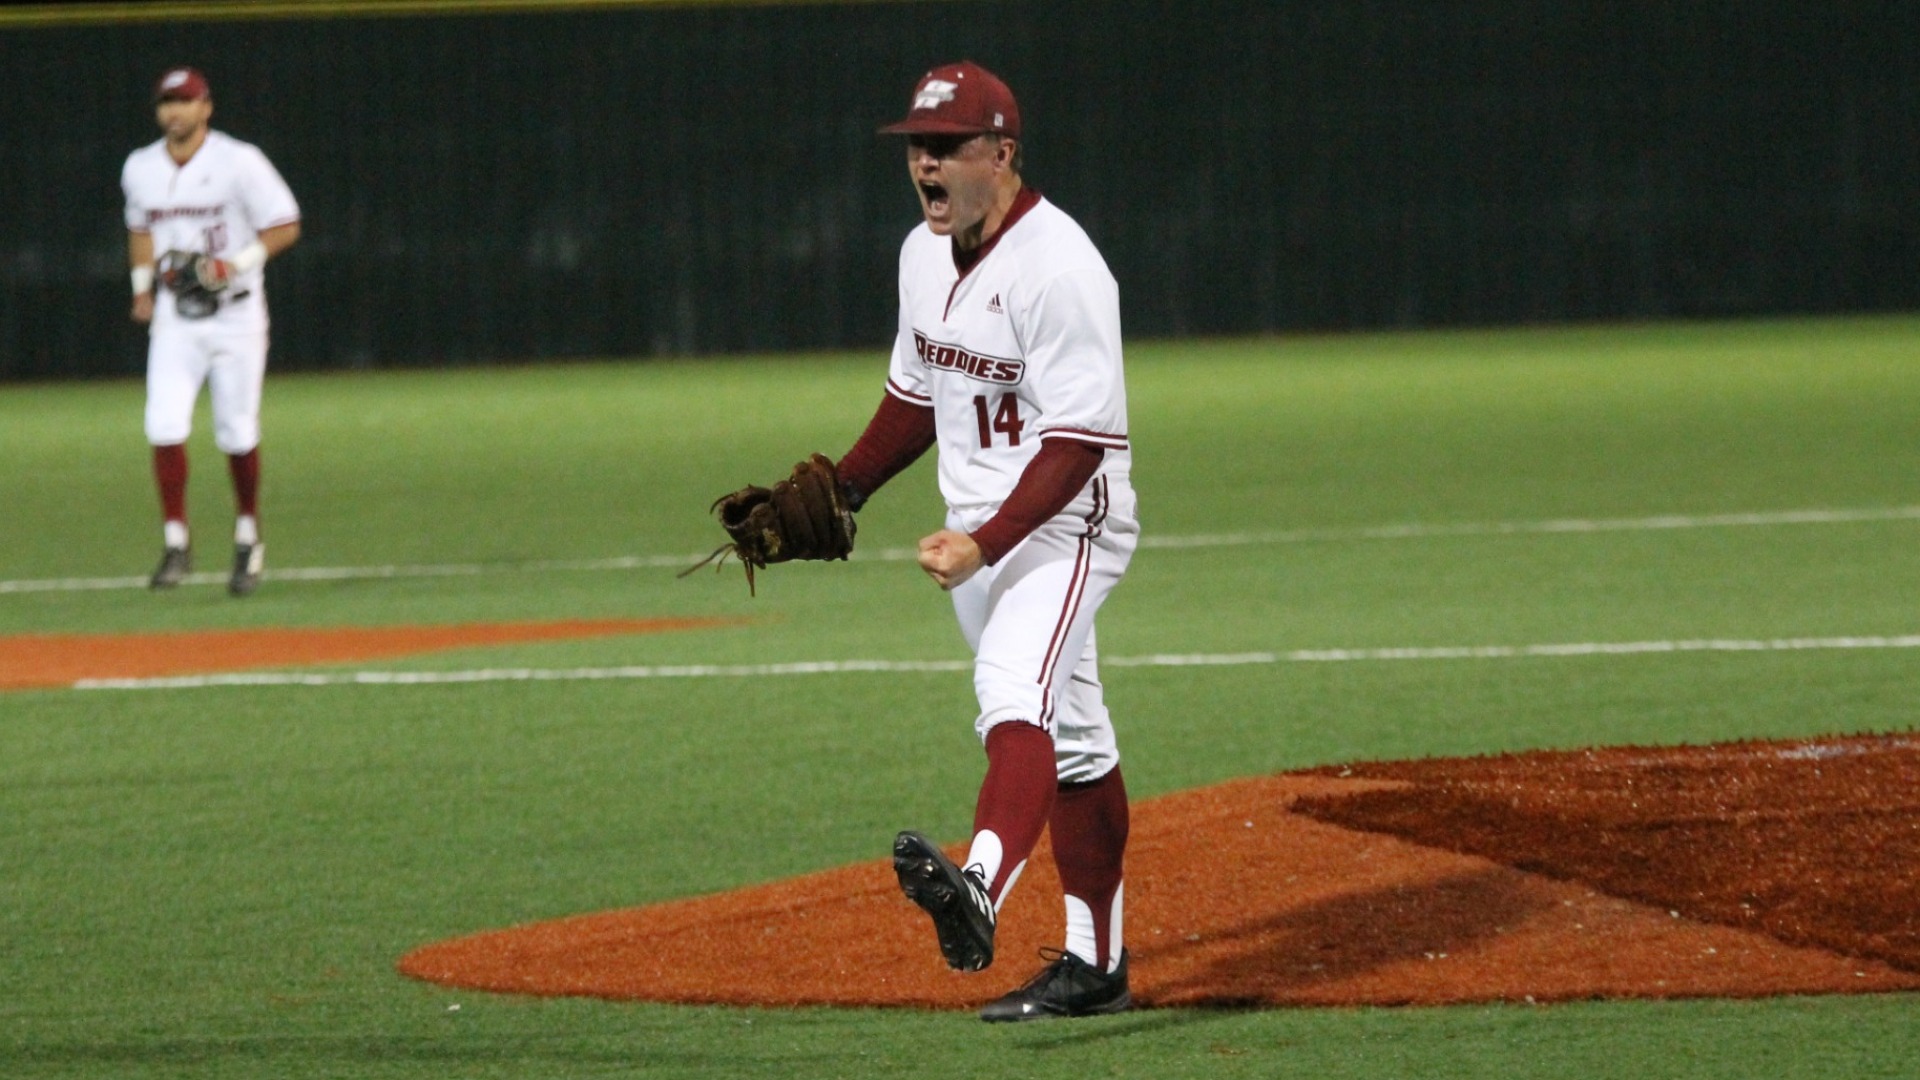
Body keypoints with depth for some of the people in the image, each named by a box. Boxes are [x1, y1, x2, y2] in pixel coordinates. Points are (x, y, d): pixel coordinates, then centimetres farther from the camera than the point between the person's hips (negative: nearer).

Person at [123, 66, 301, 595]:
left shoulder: (239, 162, -9)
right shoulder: (140, 168, 5)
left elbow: (285, 227, -7)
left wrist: (235, 264, -19)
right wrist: (142, 285, 9)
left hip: (235, 316, -3)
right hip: (173, 317, 3)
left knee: (237, 433, 3)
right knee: (165, 427, -12)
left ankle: (248, 538, 22)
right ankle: (176, 543, -5)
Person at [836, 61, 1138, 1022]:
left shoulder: (1057, 269, -21)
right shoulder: (924, 254, 7)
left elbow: (1076, 443, -23)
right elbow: (916, 392, 21)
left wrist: (986, 545, -30)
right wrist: (847, 487, 7)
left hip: (1063, 526, -9)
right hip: (976, 528, 9)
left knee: (1017, 694, -30)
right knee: (1065, 737, 15)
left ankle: (980, 889, -54)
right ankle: (1096, 961, 20)